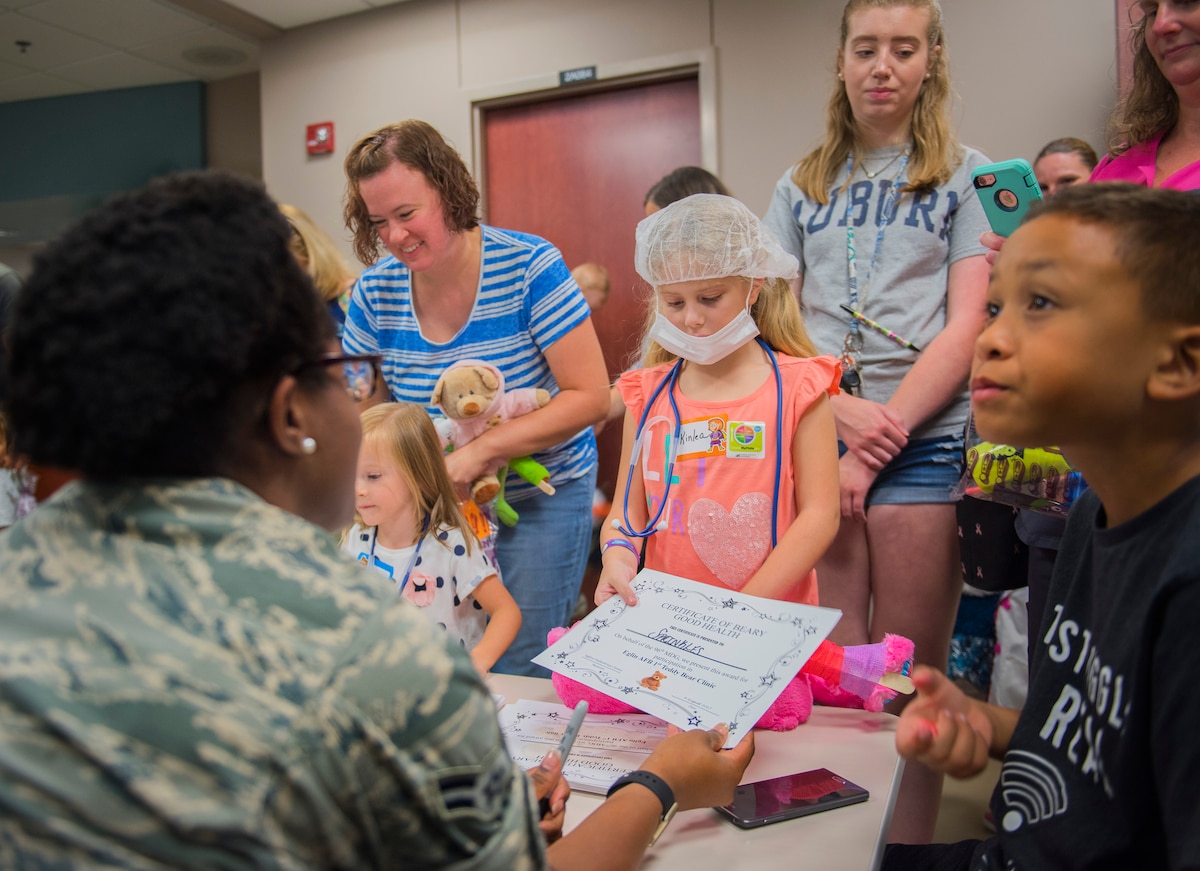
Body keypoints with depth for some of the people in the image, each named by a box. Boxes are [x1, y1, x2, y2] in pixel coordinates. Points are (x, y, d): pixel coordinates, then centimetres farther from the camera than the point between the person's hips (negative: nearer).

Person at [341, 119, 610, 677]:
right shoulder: (375, 291, -4)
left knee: (517, 669, -2)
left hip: (540, 497, -3)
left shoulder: (528, 266, -15)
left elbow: (590, 396, -17)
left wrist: (477, 453, -24)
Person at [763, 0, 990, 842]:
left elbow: (968, 328, -2)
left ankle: (907, 844, 18)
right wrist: (839, 409, -9)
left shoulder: (967, 175, 9)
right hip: (813, 435, 2)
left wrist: (875, 445, -10)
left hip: (922, 442, -2)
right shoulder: (803, 185, 16)